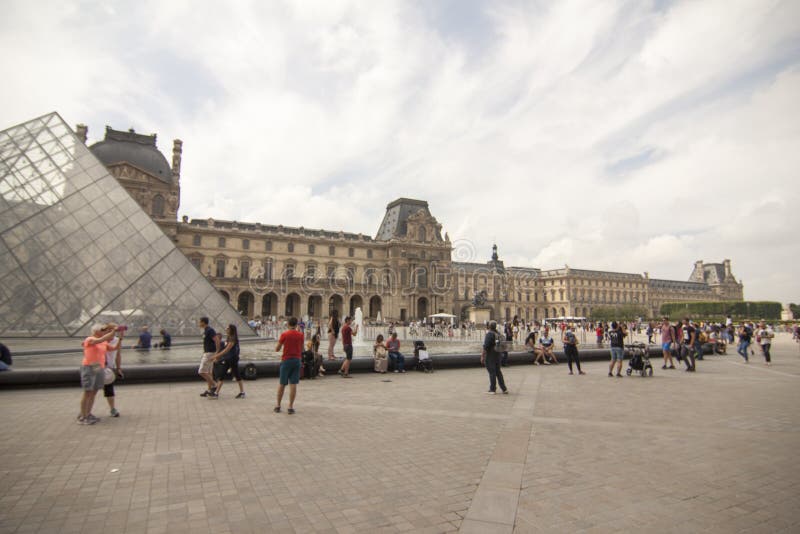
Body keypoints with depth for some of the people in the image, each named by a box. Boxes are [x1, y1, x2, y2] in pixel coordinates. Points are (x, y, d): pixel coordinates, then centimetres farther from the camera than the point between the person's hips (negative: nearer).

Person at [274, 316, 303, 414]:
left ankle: (278, 406, 19)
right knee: (293, 384, 3)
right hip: (297, 360, 2)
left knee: (281, 384, 10)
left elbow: (277, 349, -1)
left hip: (286, 360, -2)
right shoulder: (301, 335, 2)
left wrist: (279, 341, 15)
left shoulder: (284, 334, -8)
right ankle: (291, 407, 4)